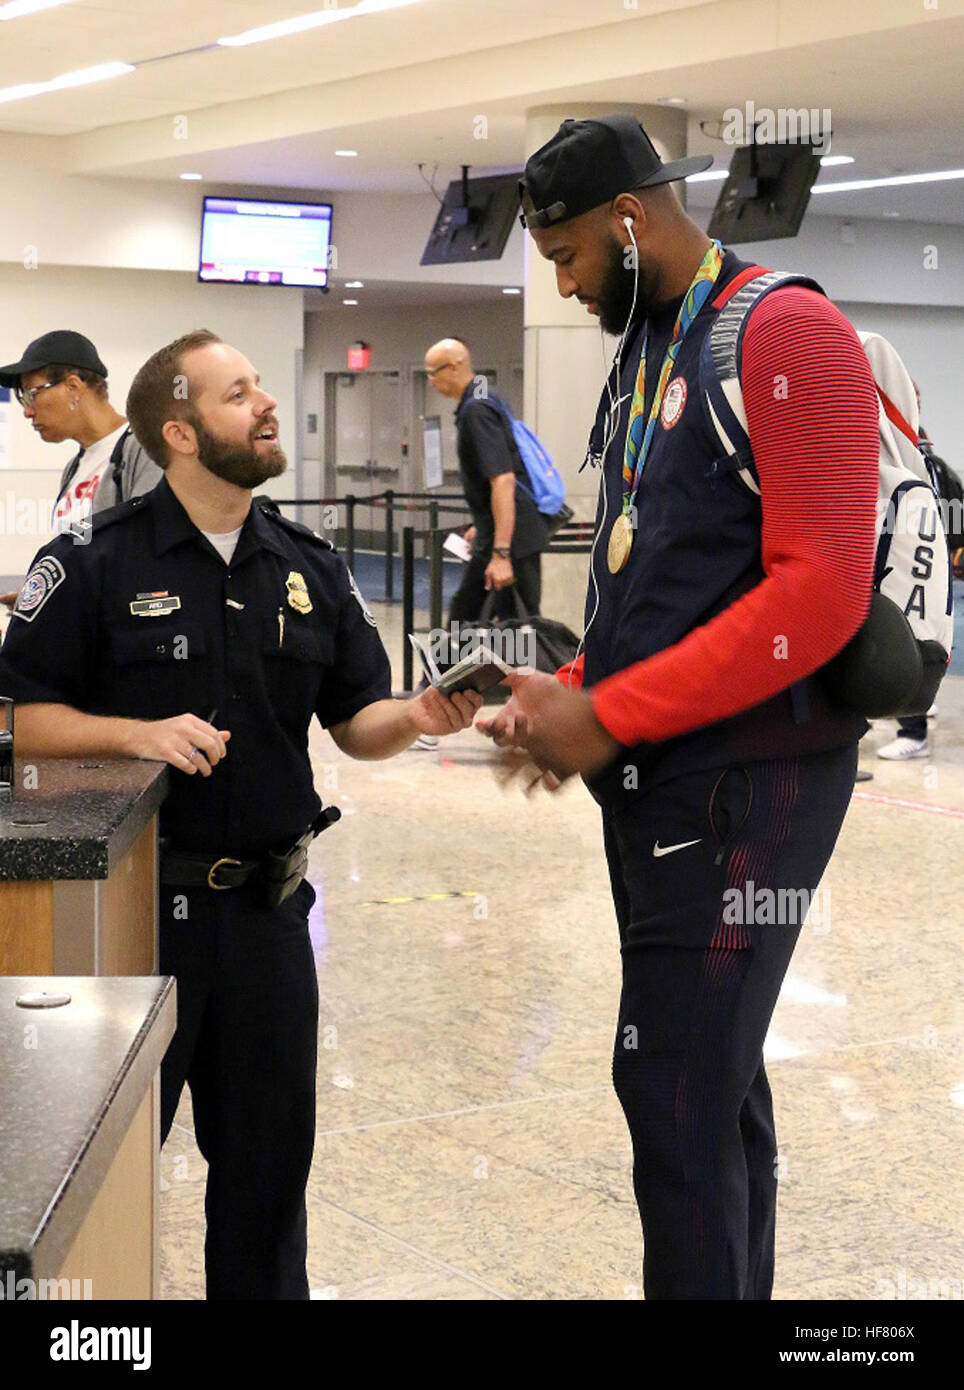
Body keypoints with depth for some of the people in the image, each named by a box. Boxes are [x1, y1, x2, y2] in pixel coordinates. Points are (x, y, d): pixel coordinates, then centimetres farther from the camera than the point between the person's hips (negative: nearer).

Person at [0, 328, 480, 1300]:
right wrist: (139, 733, -21)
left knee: (270, 1148, 14)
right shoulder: (94, 563, -7)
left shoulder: (310, 568, 8)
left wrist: (417, 716, -12)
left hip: (268, 904, 5)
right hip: (135, 900, -4)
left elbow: (355, 725, 9)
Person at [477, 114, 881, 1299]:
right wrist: (566, 701, 3)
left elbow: (821, 593, -20)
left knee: (675, 1089, -9)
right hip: (650, 775, 9)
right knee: (714, 1073, 14)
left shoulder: (785, 336, -11)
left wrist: (605, 715, -17)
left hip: (741, 778, -8)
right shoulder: (642, 359, 16)